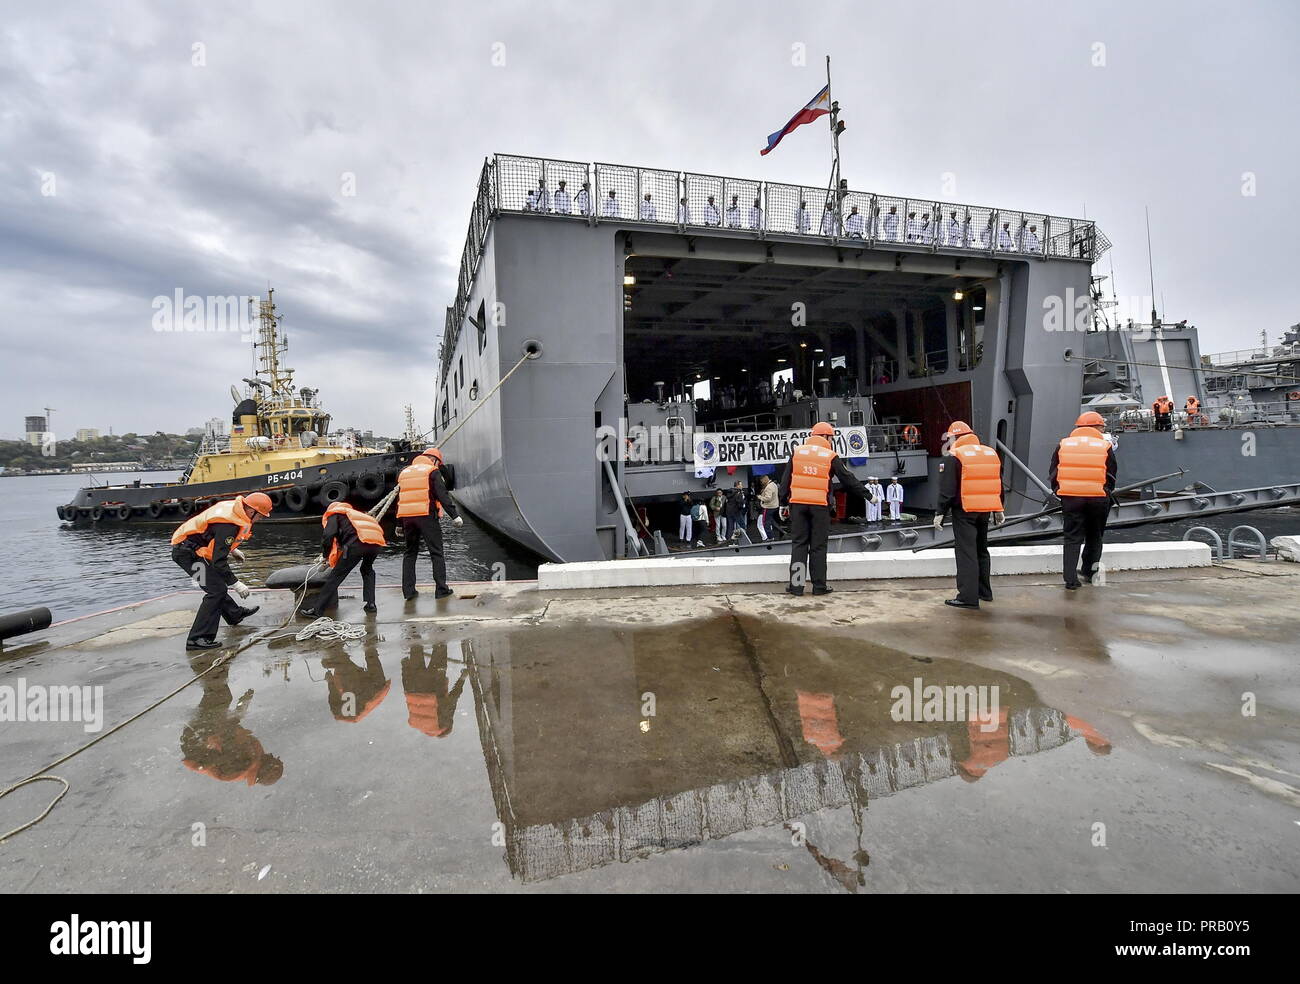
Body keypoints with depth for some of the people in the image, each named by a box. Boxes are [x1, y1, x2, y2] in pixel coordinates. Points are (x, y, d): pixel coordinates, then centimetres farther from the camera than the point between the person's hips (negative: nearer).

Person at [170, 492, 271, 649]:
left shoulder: (233, 507, -1)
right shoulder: (228, 525, -29)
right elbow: (219, 561, -28)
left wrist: (232, 549, 24)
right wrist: (236, 584, -23)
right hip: (188, 552, -10)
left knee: (218, 583, 25)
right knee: (217, 591, -14)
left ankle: (235, 614, 44)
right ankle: (197, 639, -14)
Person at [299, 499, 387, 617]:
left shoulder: (334, 515, 22)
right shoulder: (356, 513, 42)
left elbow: (329, 535, 2)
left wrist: (325, 555, 16)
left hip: (357, 543, -6)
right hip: (377, 542, 6)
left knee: (336, 575, 3)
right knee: (367, 570, 30)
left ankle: (315, 609, 4)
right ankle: (370, 604, 21)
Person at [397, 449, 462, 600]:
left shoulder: (404, 472, 21)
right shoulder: (432, 471, 1)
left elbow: (399, 498, 23)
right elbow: (442, 495, -11)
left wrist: (400, 525, 28)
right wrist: (454, 515, -12)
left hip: (406, 517, 6)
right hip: (426, 515, -6)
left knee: (410, 553, 15)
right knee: (436, 553, 1)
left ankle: (408, 591, 12)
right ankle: (441, 589, 1)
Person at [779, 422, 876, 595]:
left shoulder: (797, 452, 8)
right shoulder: (831, 457, 1)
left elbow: (786, 480, 8)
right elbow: (848, 479, 5)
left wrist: (784, 502, 13)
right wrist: (867, 495, 16)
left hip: (797, 503, 2)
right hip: (820, 505, -2)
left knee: (798, 544, 5)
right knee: (818, 546, 4)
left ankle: (796, 584, 3)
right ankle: (819, 585, 8)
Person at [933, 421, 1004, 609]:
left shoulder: (954, 457, -10)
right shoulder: (991, 453, 12)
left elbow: (947, 489, -13)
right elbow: (999, 484, 17)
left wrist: (941, 513, -8)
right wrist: (998, 510, 23)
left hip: (964, 511, -7)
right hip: (985, 510, 7)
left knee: (966, 552, -6)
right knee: (981, 550, 19)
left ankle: (968, 597, -9)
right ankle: (984, 591, 29)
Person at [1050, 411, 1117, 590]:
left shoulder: (1063, 444, 6)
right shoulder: (1105, 446, 2)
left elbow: (1053, 474, 7)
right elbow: (1111, 476, 4)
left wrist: (1060, 493, 16)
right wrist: (1106, 493, 18)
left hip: (1070, 498, 1)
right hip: (1098, 499, 0)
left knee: (1072, 538, 5)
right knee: (1094, 537, 19)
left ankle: (1070, 579, -2)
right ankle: (1089, 573, 26)